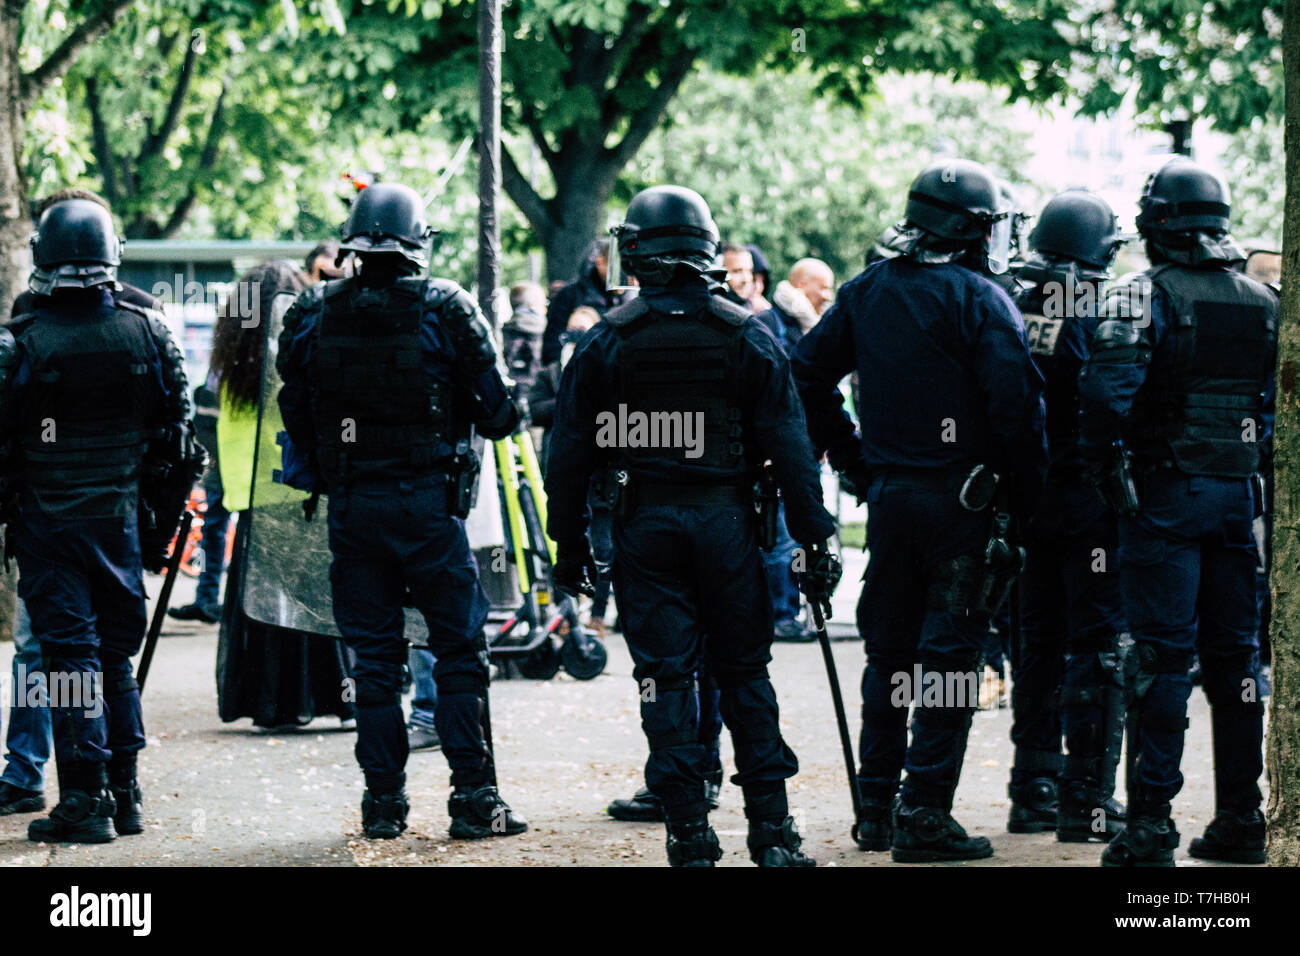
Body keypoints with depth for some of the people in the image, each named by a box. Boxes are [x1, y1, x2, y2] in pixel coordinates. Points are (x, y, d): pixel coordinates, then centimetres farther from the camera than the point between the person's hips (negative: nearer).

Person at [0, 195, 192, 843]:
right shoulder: (147, 332, -2)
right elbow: (176, 426, 5)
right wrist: (164, 508, 17)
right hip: (121, 516, 3)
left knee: (70, 654, 0)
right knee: (117, 655, 15)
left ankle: (86, 801, -3)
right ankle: (125, 794, 18)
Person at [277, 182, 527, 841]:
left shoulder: (315, 316, 0)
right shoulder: (447, 311, -7)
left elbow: (296, 416, 6)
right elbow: (493, 410, -4)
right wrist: (507, 415, 18)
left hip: (351, 507, 3)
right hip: (428, 501, -2)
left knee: (374, 656, 9)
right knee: (459, 650, 4)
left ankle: (383, 800, 9)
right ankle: (473, 799, 1)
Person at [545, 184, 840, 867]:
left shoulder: (606, 342, 0)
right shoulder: (746, 337, 1)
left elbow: (570, 453, 2)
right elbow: (789, 446, 0)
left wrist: (569, 542, 10)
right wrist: (814, 538, 3)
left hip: (644, 523, -1)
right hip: (725, 518, 1)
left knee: (665, 675, 3)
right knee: (744, 671, 9)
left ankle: (689, 834, 1)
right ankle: (772, 829, 7)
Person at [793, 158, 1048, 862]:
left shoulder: (866, 291, 8)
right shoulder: (980, 300, -11)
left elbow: (807, 370, 12)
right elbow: (1016, 403, -18)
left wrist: (848, 457, 16)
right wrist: (1024, 492, -6)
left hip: (886, 494, 6)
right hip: (959, 499, -6)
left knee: (888, 651, 15)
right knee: (948, 652, -2)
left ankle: (875, 807, 18)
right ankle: (924, 814, -5)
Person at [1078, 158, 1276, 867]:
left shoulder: (1144, 295, -9)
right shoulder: (1265, 302, 9)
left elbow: (1108, 389, -21)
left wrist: (1096, 464, -9)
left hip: (1165, 495, -5)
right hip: (1239, 494, 5)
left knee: (1161, 658, -4)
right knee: (1235, 655, 11)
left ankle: (1151, 824, -6)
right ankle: (1240, 820, 14)